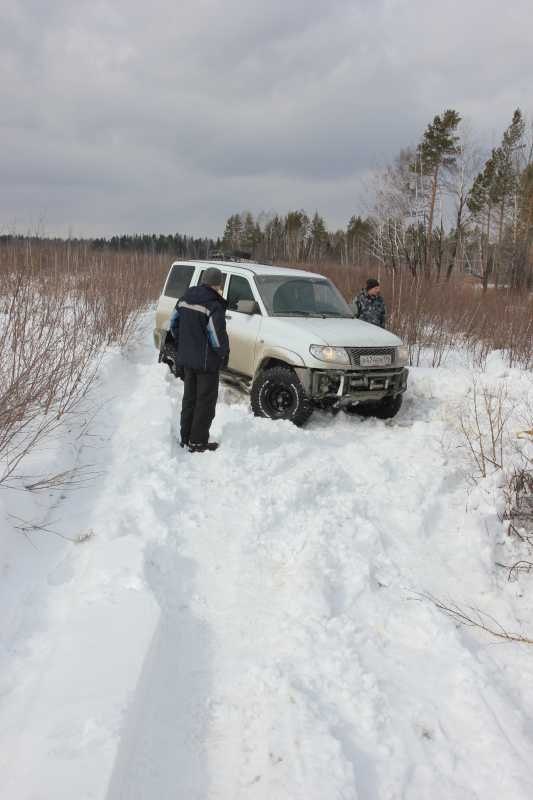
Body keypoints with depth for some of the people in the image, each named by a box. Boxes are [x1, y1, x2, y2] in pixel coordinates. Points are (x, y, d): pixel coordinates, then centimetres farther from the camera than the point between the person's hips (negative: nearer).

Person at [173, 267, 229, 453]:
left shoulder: (184, 300, 5)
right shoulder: (214, 306, -20)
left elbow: (174, 325, 13)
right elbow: (217, 338, -21)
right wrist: (224, 353, -2)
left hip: (186, 359, 8)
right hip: (206, 362, -8)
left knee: (189, 398, 19)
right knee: (205, 401, 5)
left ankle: (185, 437, 28)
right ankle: (198, 442, 11)